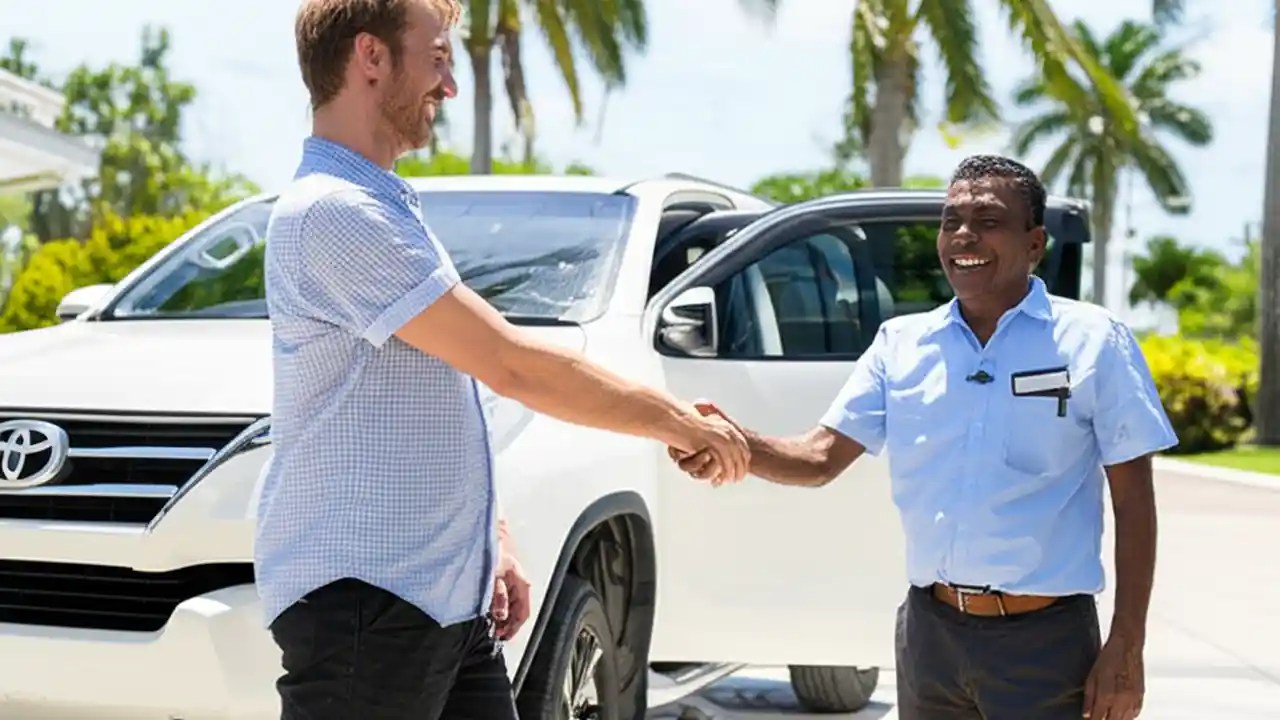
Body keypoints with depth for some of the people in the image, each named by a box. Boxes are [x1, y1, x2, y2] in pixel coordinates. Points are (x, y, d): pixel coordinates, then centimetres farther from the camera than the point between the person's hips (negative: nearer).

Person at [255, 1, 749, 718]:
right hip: (361, 599, -9)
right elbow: (510, 366, -18)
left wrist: (494, 542, 17)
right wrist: (673, 418, -8)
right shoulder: (335, 212, -16)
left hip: (450, 599, 10)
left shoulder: (384, 205, 17)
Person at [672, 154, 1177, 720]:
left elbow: (1133, 502, -4)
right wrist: (735, 445, -20)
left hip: (1043, 638, -4)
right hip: (928, 630, 4)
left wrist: (1125, 648, -9)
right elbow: (822, 457, 2)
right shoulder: (901, 343, 6)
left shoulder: (1093, 342, -4)